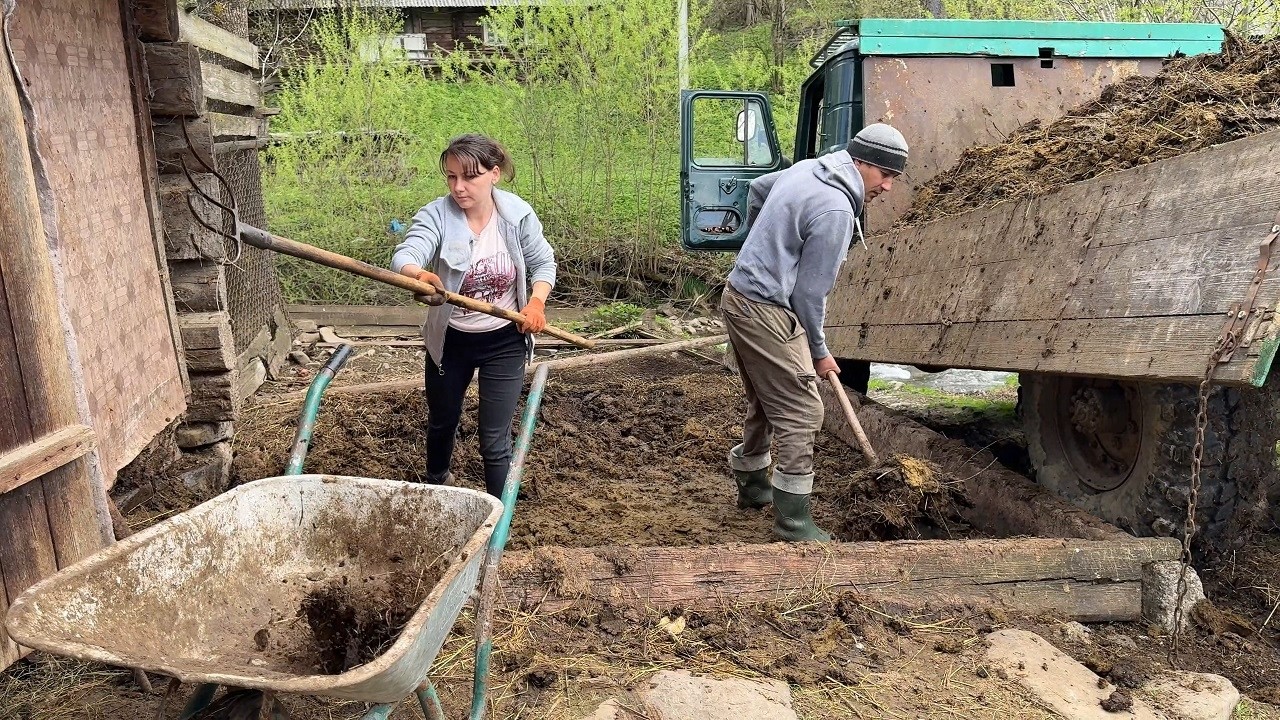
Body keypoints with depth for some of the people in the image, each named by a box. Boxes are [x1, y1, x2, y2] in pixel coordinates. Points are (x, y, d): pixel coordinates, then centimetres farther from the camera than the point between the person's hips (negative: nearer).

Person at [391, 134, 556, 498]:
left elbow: (544, 263, 0)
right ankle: (436, 482, 56)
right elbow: (404, 256, -35)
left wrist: (536, 301, -20)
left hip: (504, 342, -1)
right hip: (449, 340, 1)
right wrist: (418, 275, -59)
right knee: (442, 422, 24)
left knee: (495, 441, -2)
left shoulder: (518, 214, -13)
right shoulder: (436, 214, -18)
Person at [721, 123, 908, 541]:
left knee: (764, 403, 23)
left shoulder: (807, 169, 9)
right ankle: (793, 525, 1)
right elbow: (810, 291, -16)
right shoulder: (835, 210, -20)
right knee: (800, 414, -6)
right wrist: (818, 350, -3)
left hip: (738, 297, 10)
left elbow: (757, 188, 28)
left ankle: (752, 486, 40)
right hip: (766, 311, -10)